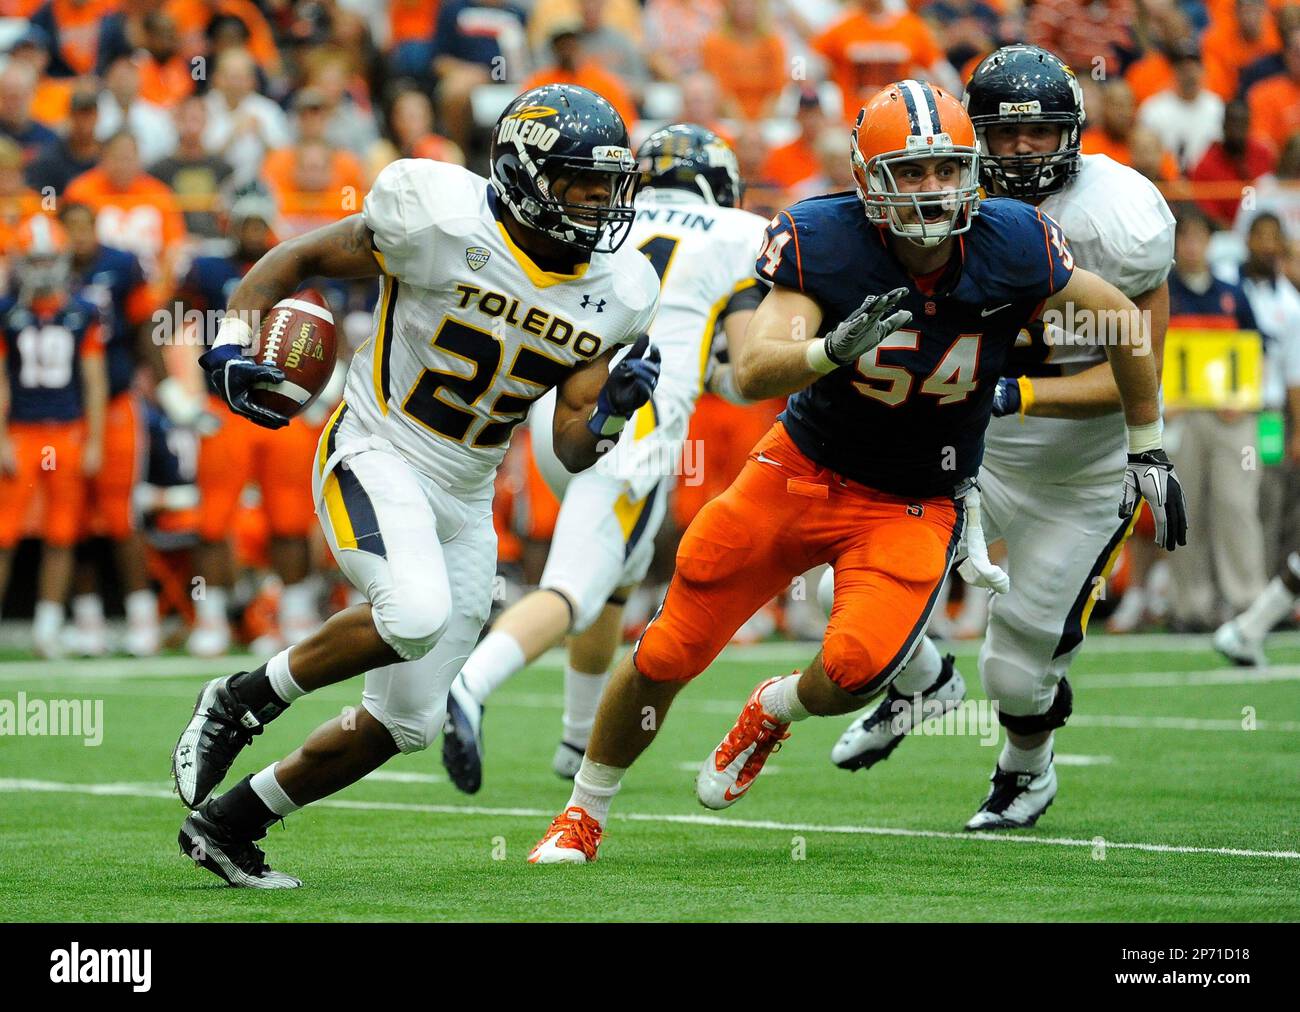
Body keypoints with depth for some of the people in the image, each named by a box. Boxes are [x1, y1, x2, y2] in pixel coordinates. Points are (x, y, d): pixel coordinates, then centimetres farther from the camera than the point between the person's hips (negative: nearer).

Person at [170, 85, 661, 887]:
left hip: (465, 500, 6)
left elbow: (574, 452, 1)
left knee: (408, 723, 6)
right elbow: (304, 257, -4)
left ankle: (227, 822, 24)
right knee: (415, 614, -35)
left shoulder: (620, 293, -2)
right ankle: (239, 702, -11)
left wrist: (615, 406, -19)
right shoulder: (443, 220, -18)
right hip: (375, 458, -6)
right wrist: (233, 340, -18)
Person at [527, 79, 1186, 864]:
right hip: (805, 470, 0)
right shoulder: (823, 244, -22)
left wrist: (1149, 453, 5)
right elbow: (755, 373, -31)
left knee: (858, 667, -25)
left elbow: (1123, 323, -3)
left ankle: (774, 712, 13)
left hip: (915, 507, 0)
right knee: (667, 656, 2)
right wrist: (833, 349, -51)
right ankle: (585, 814, 29)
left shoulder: (1011, 249, -19)